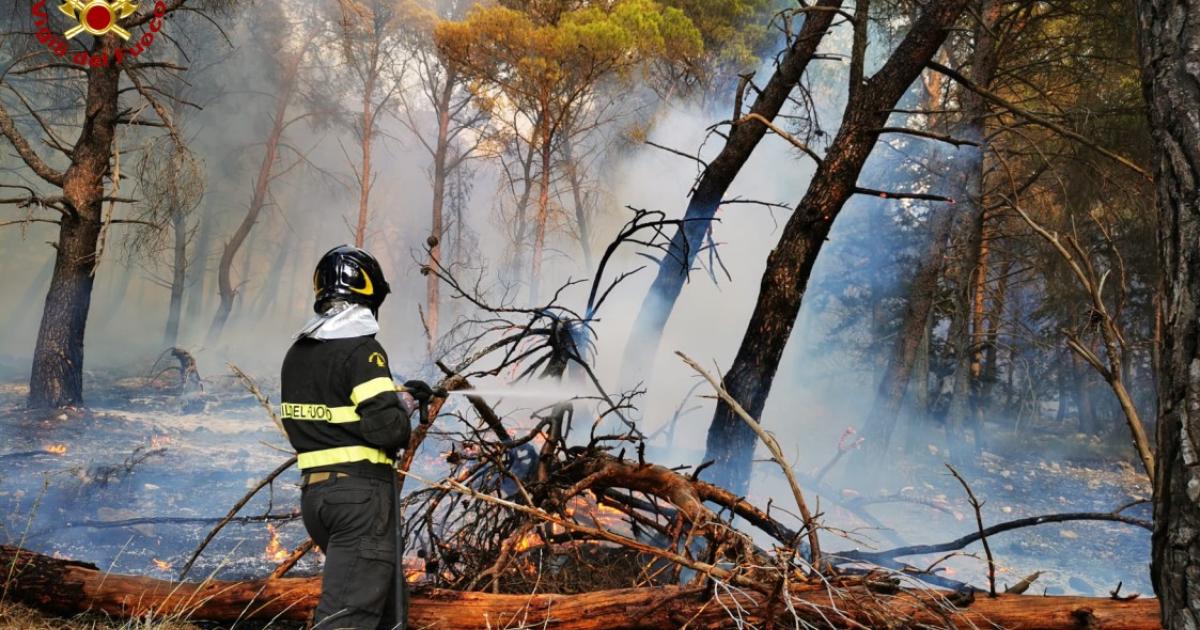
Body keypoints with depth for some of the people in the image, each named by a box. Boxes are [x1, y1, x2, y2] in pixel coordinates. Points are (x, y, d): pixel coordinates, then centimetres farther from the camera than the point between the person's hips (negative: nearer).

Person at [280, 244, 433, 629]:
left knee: (379, 588, 21)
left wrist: (396, 395, 16)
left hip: (313, 491, 8)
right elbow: (387, 428, -20)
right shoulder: (362, 350, -13)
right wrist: (403, 407, 2)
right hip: (361, 492, -8)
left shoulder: (296, 355, 12)